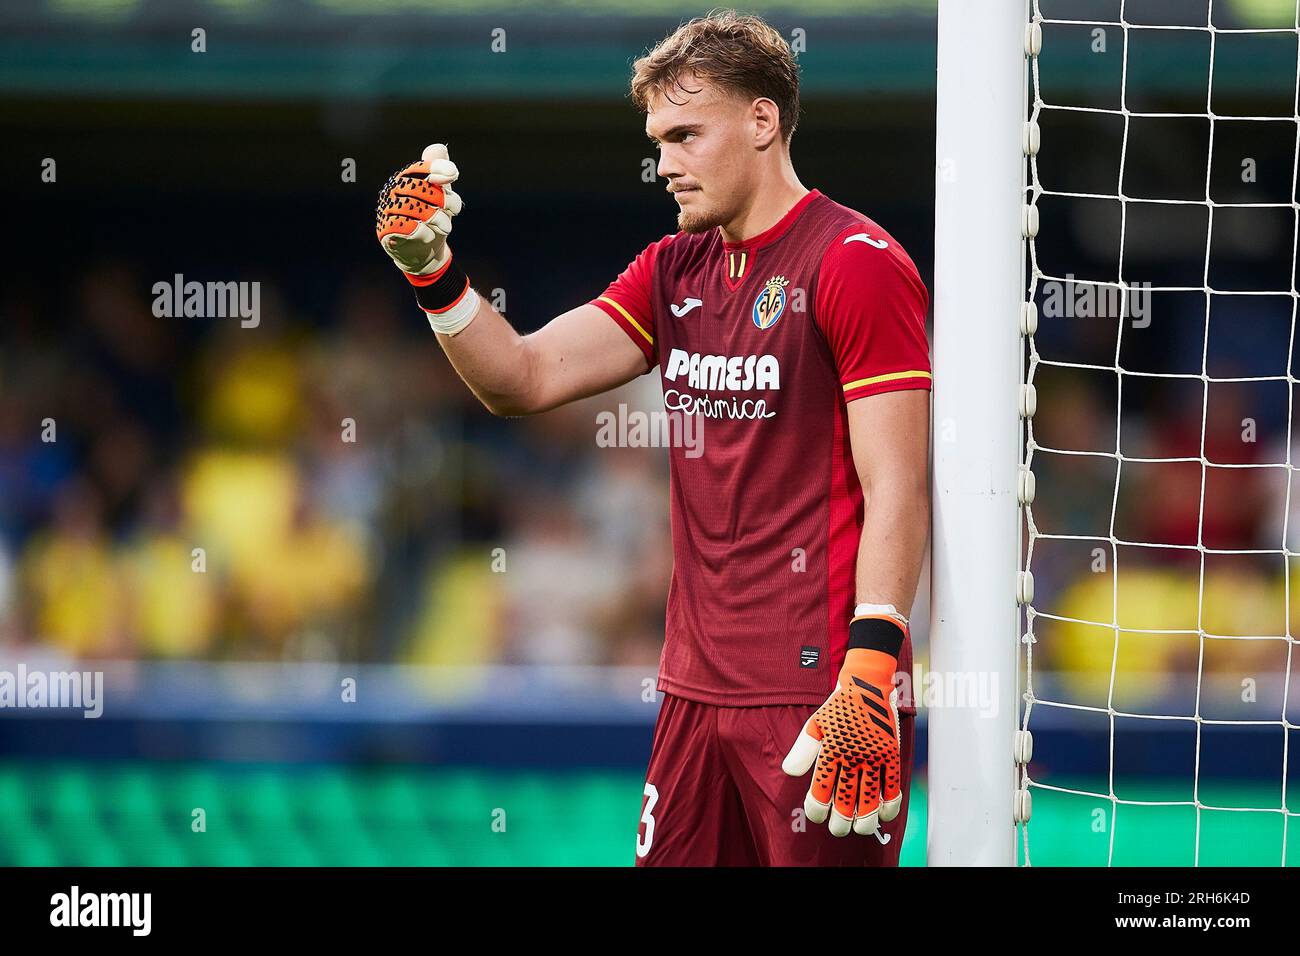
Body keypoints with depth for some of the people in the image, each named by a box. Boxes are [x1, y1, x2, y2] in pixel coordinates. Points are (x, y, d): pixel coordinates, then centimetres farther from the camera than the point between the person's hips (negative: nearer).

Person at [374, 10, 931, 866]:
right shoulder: (675, 271, 15)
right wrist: (431, 272, -5)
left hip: (817, 695, -7)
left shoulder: (857, 264, -9)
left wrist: (870, 672, -22)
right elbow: (526, 379, 10)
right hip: (697, 690, 7)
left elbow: (897, 489, -14)